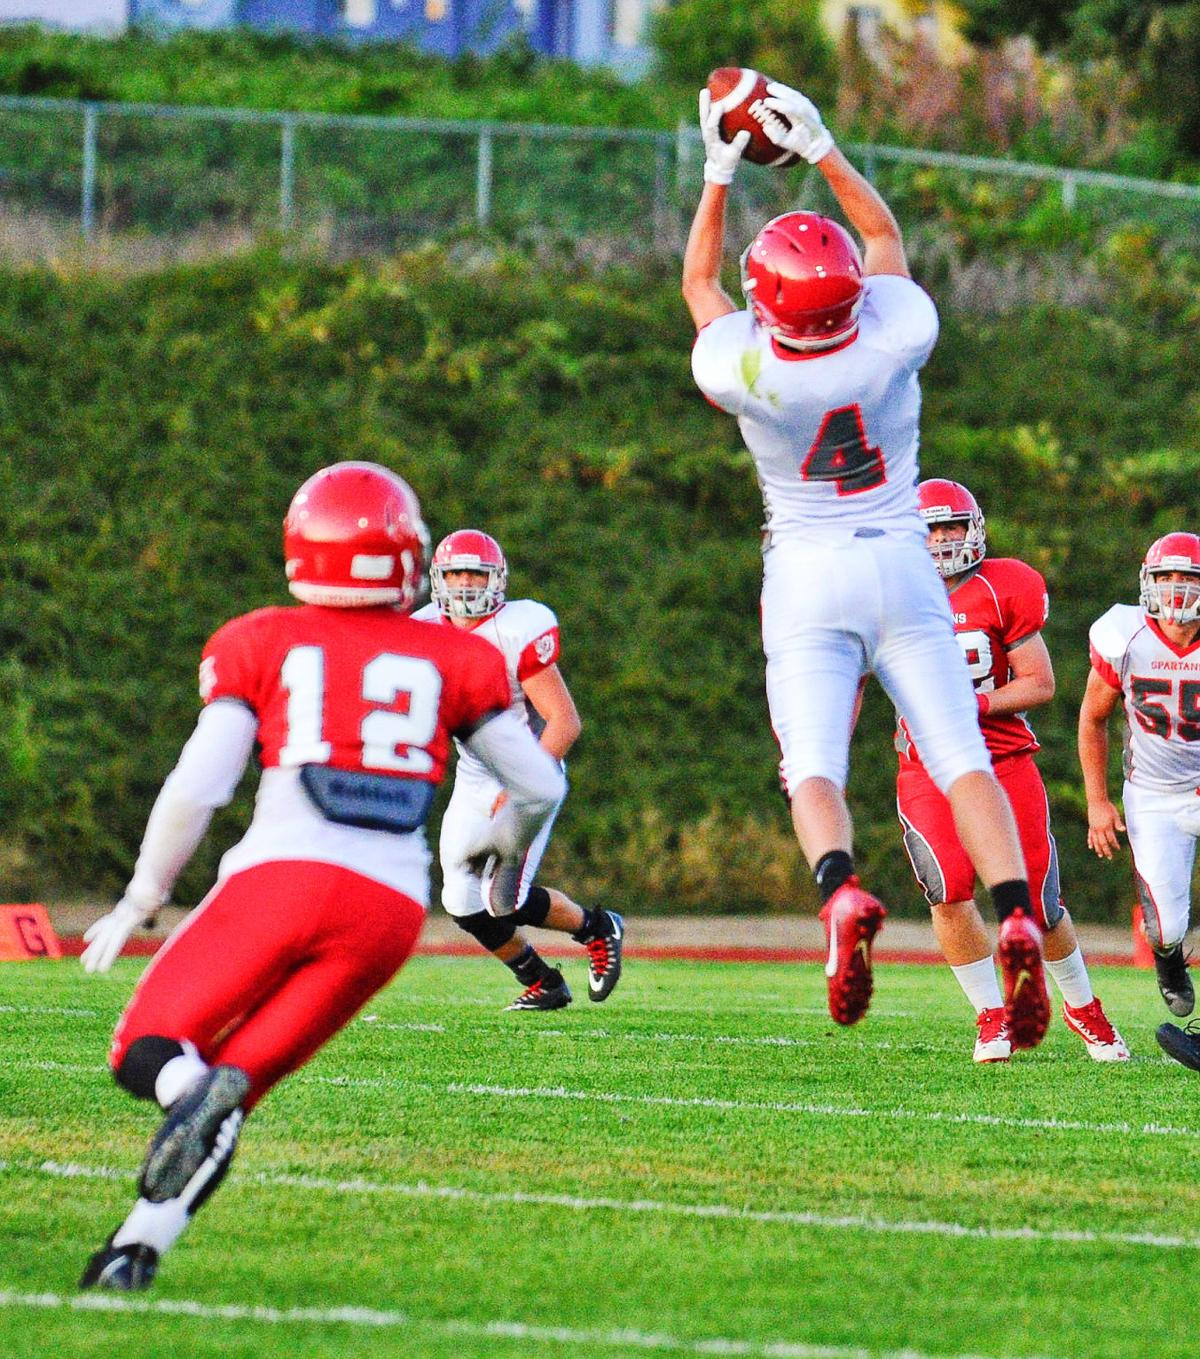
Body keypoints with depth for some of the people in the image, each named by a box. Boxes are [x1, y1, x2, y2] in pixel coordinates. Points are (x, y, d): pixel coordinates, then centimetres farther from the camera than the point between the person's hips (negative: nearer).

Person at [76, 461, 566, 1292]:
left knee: (147, 1054, 9)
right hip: (391, 903, 2)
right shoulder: (455, 663, 15)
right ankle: (139, 1245, -14)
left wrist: (143, 897, 13)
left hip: (281, 874, -2)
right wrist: (507, 839, 39)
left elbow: (198, 786, 2)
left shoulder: (262, 646, 10)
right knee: (233, 1084, 11)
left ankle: (190, 1091, -28)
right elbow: (541, 786, 17)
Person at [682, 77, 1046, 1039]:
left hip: (807, 574, -1)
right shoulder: (896, 337, -16)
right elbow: (884, 234, 6)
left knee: (815, 766, -5)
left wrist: (720, 176, 8)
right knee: (960, 756, 0)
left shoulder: (742, 368, -17)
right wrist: (820, 149, 8)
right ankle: (1016, 917, -17)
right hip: (901, 565, 1)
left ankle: (842, 890, -34)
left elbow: (698, 283, 5)